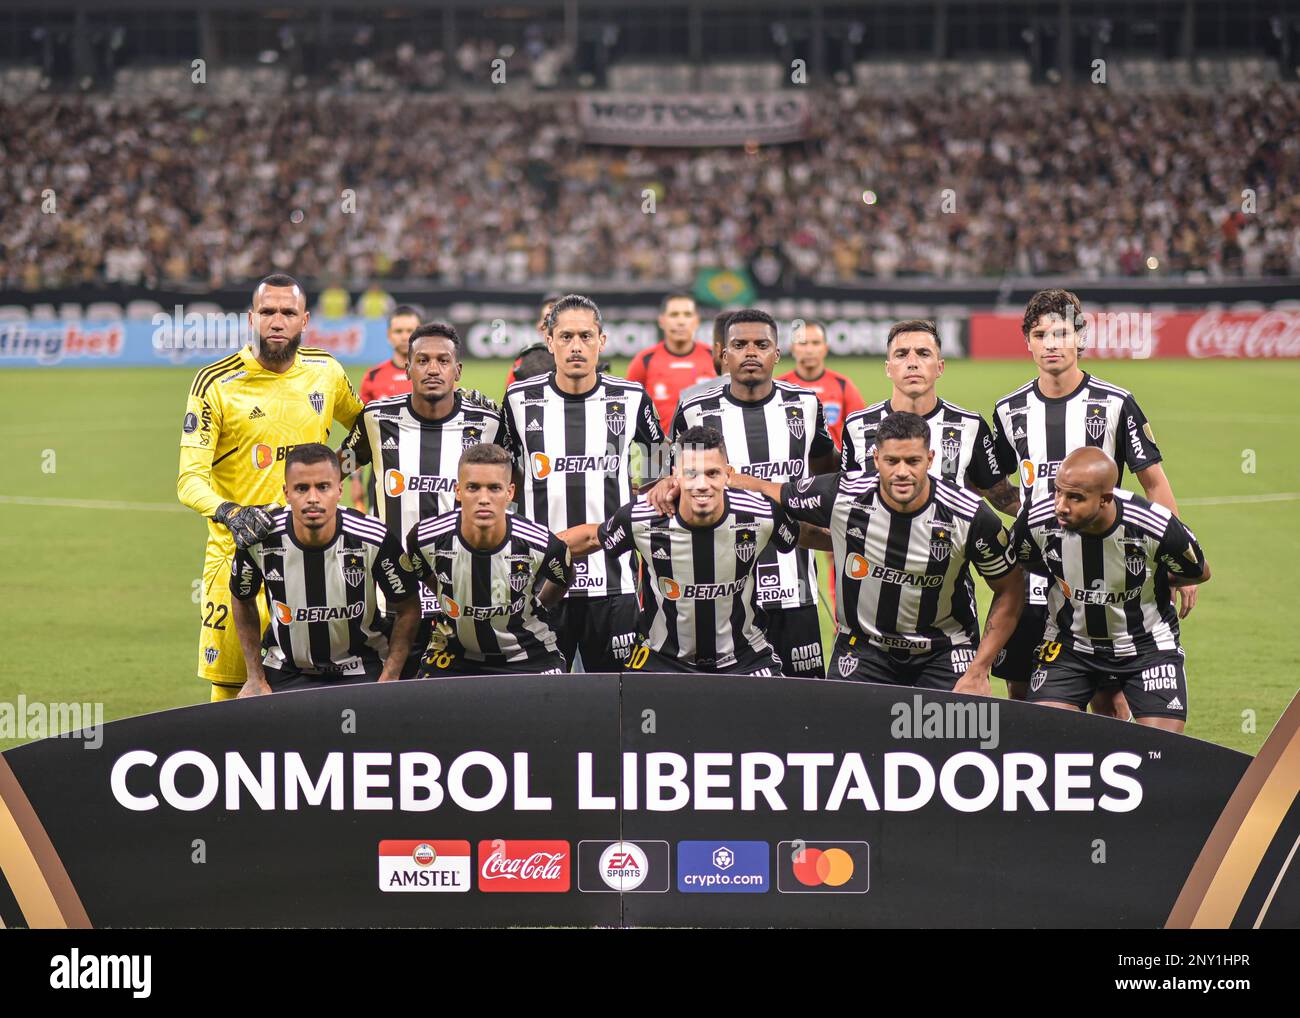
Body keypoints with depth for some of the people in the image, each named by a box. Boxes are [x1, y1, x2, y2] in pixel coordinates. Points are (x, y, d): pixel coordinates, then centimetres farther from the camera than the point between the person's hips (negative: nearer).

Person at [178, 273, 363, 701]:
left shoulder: (325, 372, 7)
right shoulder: (216, 384, -6)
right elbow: (190, 480, -14)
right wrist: (228, 512, -30)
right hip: (239, 553, -3)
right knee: (230, 688, -4)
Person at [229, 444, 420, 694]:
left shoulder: (374, 540, -19)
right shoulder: (260, 542, -15)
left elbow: (408, 609, -5)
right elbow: (243, 601, 5)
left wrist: (387, 682, -11)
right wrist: (256, 678, 3)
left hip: (361, 672, -1)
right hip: (285, 672, 1)